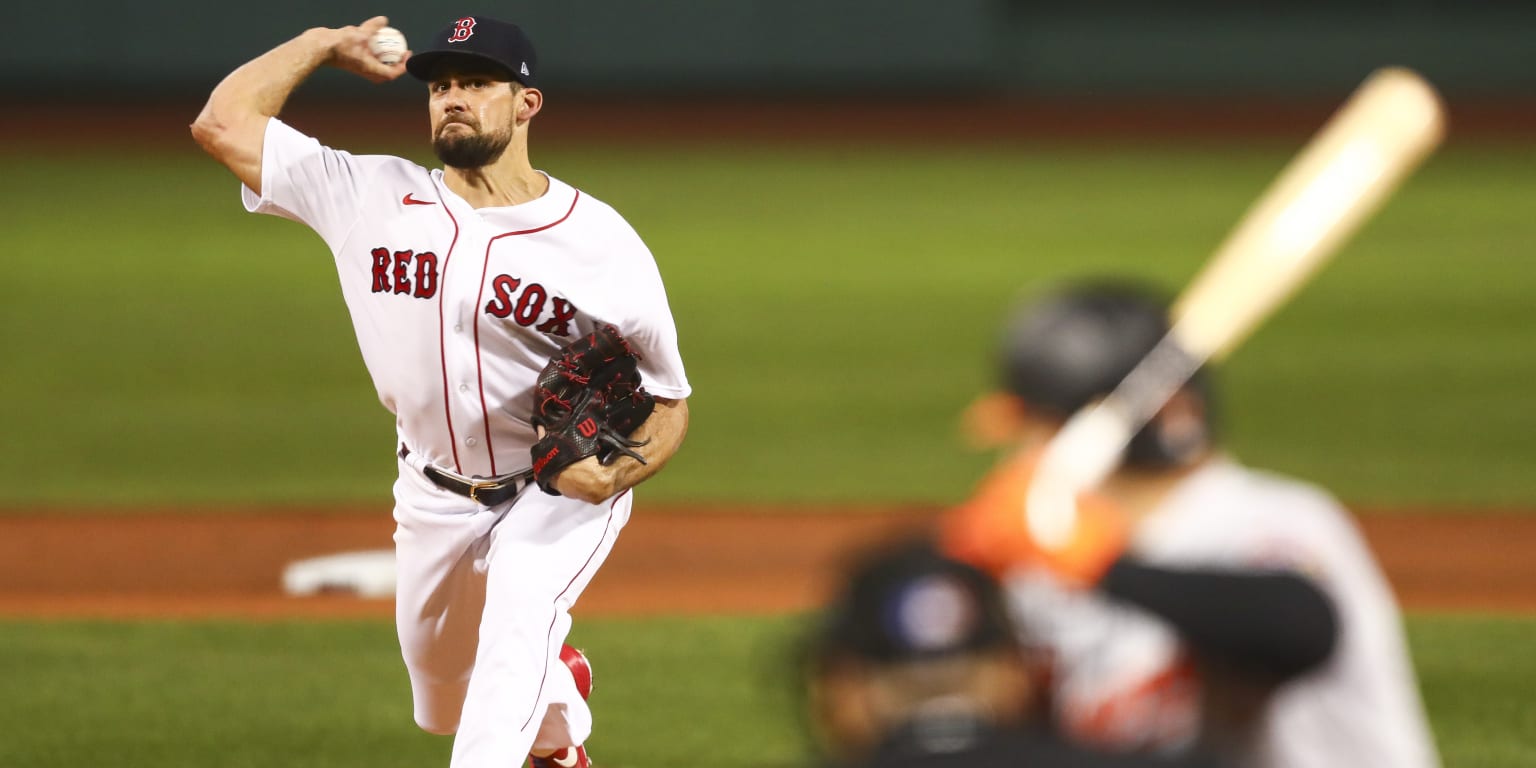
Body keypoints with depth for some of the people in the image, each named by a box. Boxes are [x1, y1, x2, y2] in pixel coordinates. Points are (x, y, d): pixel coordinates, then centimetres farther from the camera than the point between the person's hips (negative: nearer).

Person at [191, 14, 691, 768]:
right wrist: (325, 44, -6)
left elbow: (669, 400, -9)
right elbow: (221, 122, -12)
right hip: (435, 498, 4)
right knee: (445, 699, 17)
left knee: (516, 629, -32)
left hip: (564, 492, -4)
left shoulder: (603, 243, -17)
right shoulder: (373, 197, -10)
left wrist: (621, 473, -28)